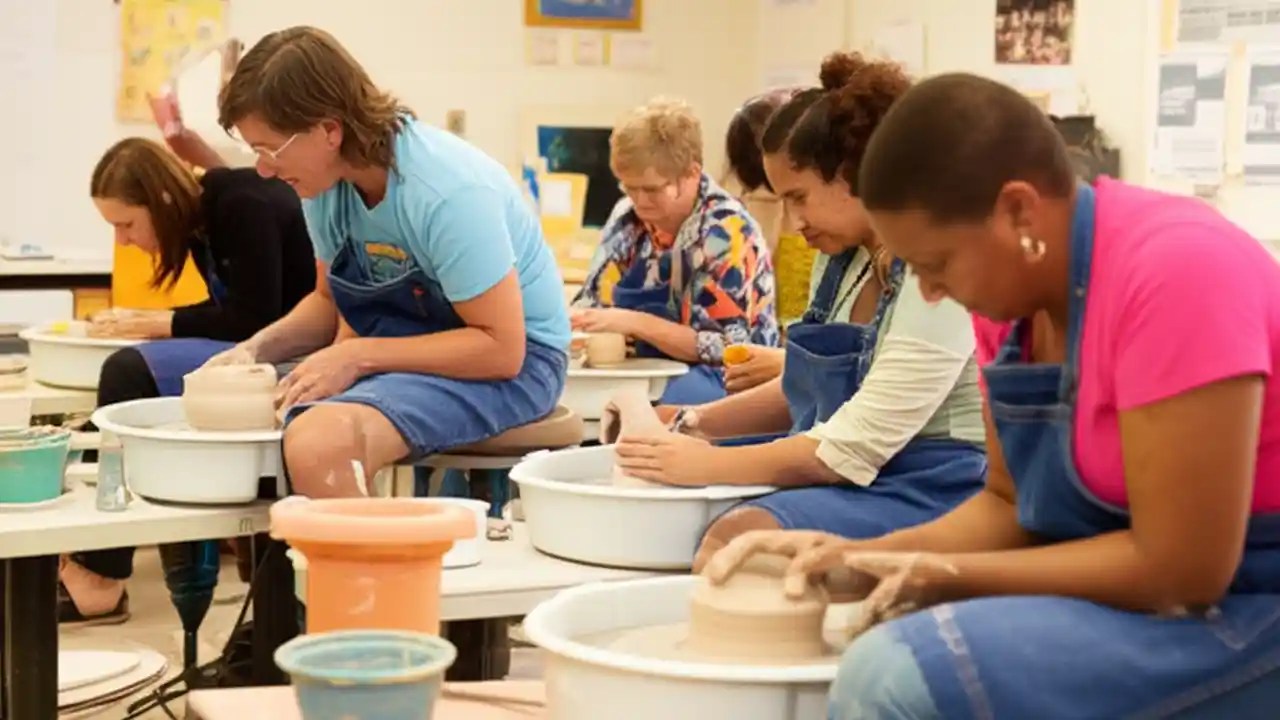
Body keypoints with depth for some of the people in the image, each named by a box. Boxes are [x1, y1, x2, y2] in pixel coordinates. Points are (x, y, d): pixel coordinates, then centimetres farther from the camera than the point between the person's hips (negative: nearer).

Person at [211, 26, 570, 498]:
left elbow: (501, 347, -25)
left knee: (317, 442, -31)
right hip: (407, 348, 8)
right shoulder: (327, 182, -4)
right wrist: (257, 348, -6)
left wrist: (357, 357, -24)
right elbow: (331, 301, 12)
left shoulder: (447, 193, -27)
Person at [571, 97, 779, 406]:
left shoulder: (726, 231, -15)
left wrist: (634, 323, -24)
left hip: (728, 378, -6)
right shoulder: (628, 217, 3)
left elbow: (728, 348, -18)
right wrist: (575, 324, -14)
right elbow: (591, 301, 9)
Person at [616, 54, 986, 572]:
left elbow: (852, 449, -20)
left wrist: (705, 465, -12)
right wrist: (694, 423, 6)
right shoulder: (840, 259, 9)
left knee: (733, 541, -29)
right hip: (845, 483, 9)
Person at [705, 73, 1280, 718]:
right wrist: (869, 558, -8)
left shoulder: (1170, 273, -24)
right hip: (1139, 586, 9)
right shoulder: (1017, 276, 2)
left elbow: (1183, 565, -24)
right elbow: (1010, 502, 9)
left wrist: (946, 575, -17)